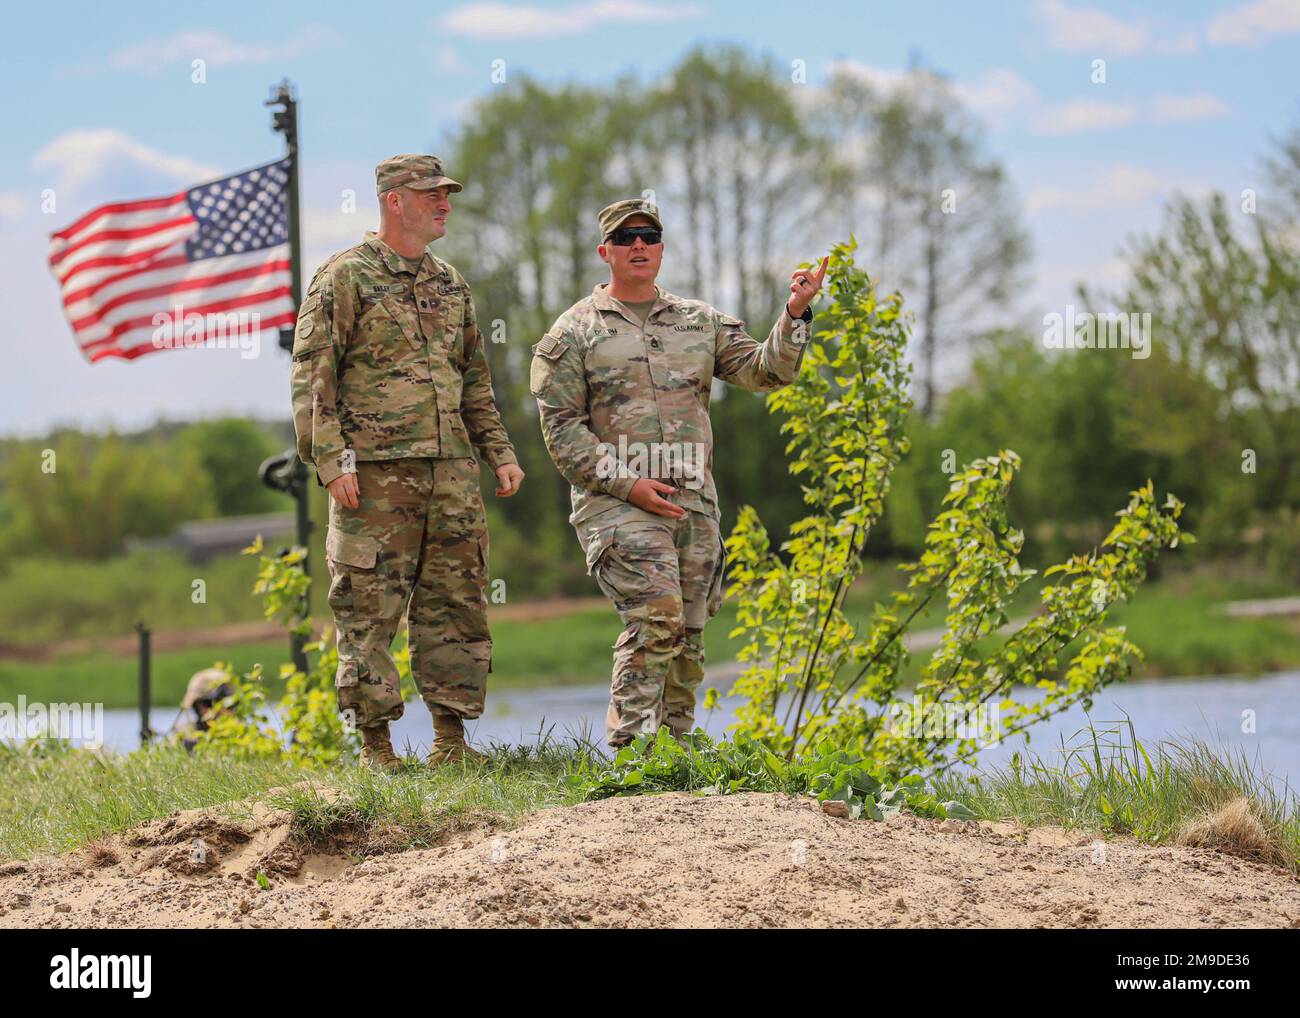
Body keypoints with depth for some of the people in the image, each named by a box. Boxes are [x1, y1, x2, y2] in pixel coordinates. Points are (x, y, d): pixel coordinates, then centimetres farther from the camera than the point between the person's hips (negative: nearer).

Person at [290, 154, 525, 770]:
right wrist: (331, 460, -15)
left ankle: (452, 738, 14)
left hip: (451, 471, 6)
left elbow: (475, 382, 25)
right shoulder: (344, 278, -2)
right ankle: (375, 744, 2)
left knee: (456, 603, 7)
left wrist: (499, 453, 16)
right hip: (375, 471, -6)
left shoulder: (450, 285, 18)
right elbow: (312, 377, -7)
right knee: (369, 609, -4)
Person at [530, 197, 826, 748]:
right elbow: (561, 427, -2)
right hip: (616, 502, -5)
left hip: (694, 502, 5)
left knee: (687, 636, 6)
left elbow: (765, 371, 6)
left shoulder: (701, 322, 16)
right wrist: (626, 484, -11)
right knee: (656, 617, -21)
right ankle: (629, 747, -18)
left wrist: (794, 315, -11)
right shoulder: (574, 331, 3)